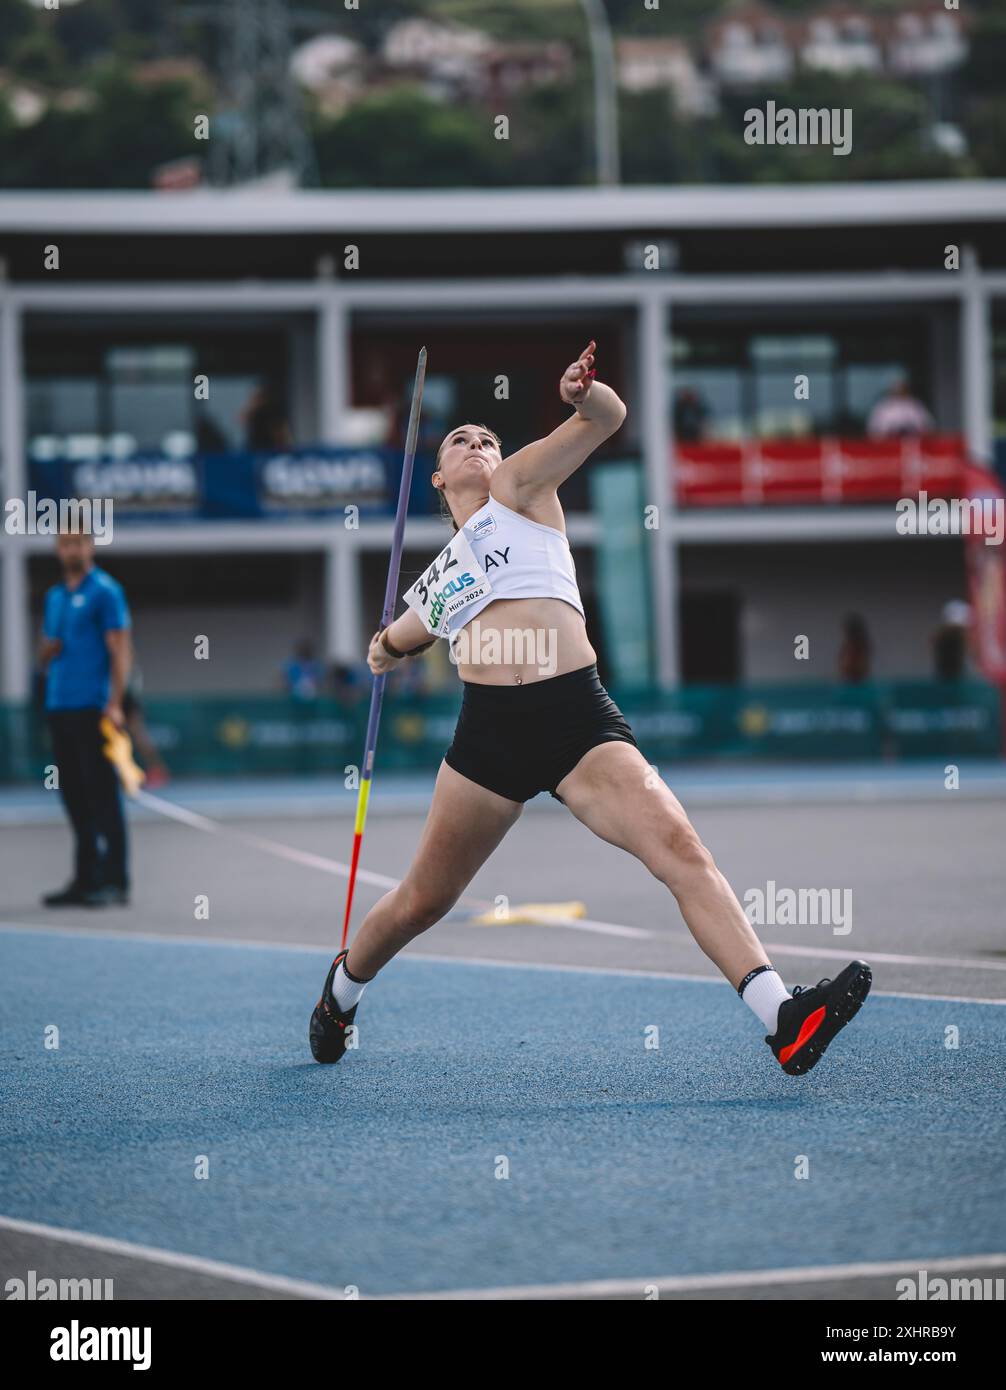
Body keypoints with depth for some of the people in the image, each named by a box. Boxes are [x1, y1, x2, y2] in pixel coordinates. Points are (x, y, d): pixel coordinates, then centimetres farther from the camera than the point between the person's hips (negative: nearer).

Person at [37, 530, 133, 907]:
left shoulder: (105, 591, -4)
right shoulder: (54, 597, 18)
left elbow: (120, 650, -9)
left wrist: (115, 704, -18)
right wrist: (47, 651, -1)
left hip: (92, 709, -7)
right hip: (59, 708, 7)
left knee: (101, 796, -7)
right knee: (74, 797, 7)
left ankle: (114, 882, -6)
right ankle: (85, 880, 11)